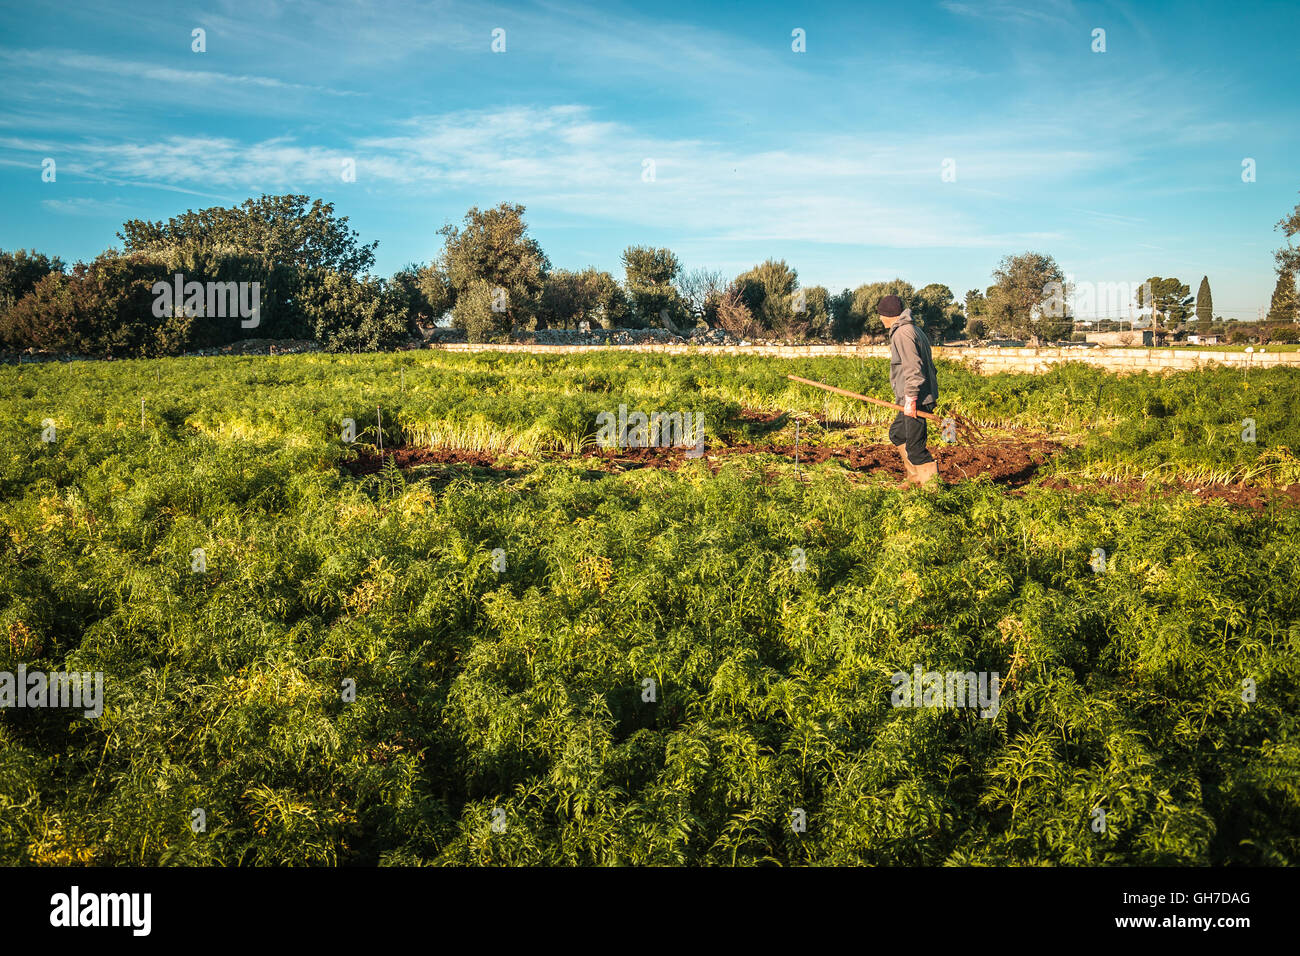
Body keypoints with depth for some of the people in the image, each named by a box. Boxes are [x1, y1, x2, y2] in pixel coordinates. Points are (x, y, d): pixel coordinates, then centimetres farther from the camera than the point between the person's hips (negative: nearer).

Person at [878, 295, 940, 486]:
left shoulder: (903, 333, -15)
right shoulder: (913, 330, 18)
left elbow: (912, 368, -23)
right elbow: (928, 365, 21)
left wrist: (910, 399, -24)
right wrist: (932, 394, 22)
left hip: (916, 400, -11)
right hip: (922, 397, 11)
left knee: (915, 445, -7)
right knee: (897, 433, 22)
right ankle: (915, 477, 24)